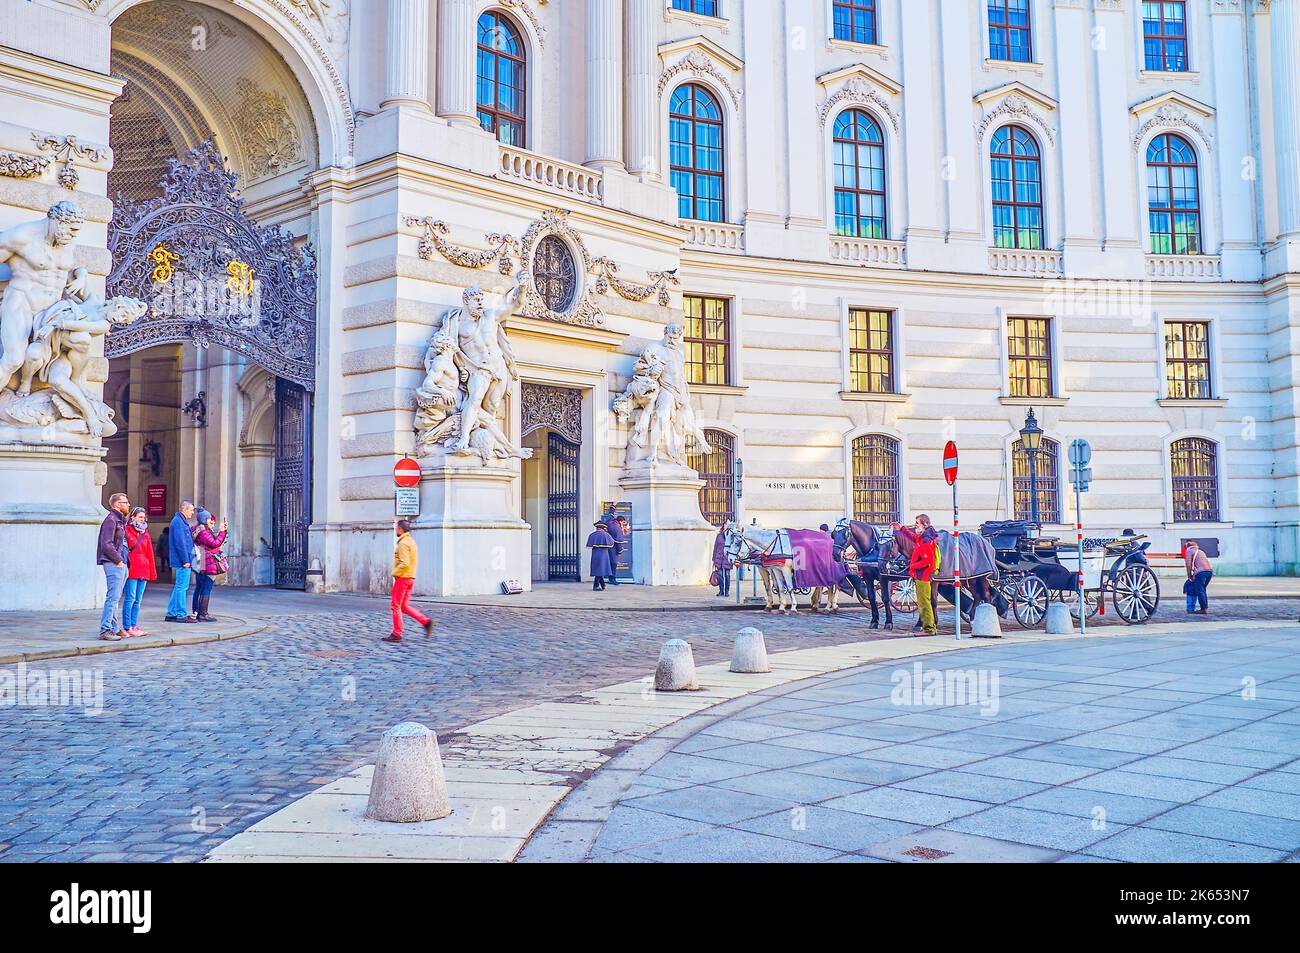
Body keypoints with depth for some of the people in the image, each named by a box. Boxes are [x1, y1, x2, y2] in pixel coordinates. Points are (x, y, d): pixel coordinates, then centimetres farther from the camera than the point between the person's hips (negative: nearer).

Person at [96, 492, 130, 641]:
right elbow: (106, 544, -19)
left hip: (121, 564, 10)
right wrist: (118, 560, -14)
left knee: (116, 598, 14)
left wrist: (123, 560, 13)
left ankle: (115, 628, 20)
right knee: (113, 598, -11)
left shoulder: (120, 521, 20)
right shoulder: (111, 520, -11)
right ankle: (105, 630, -10)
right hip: (113, 564, -10)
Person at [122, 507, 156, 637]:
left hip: (143, 570, 7)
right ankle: (127, 627, -4)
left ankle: (134, 625, 12)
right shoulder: (127, 531, -1)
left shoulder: (145, 533, 18)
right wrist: (125, 567, -15)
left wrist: (152, 571, 12)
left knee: (138, 600, 8)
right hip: (131, 570, -7)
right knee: (130, 598, -7)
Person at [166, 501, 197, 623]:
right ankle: (181, 615, -3)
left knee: (179, 587, 14)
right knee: (182, 587, -6)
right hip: (182, 561, -11)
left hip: (180, 561, 11)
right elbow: (180, 543, -19)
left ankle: (171, 614, 19)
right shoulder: (178, 522, -14)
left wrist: (187, 559, 20)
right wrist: (185, 560, -20)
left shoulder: (180, 521, 19)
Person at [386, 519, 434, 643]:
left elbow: (404, 563, -26)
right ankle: (426, 621, 3)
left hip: (402, 578, -9)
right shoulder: (411, 541, 15)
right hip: (410, 578, 9)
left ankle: (396, 634, 3)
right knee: (405, 606, 14)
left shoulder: (403, 543, -17)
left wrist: (394, 573, -13)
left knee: (396, 606, -1)